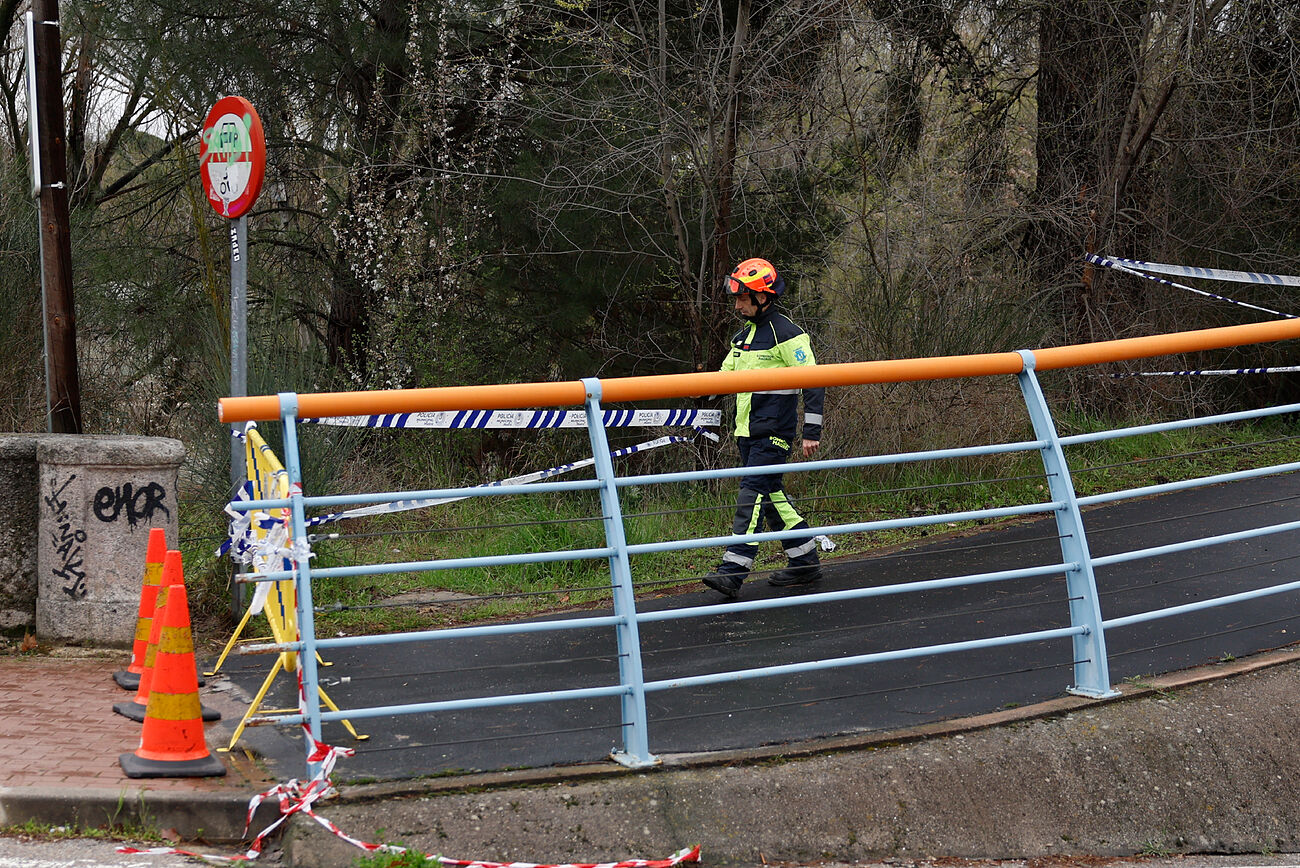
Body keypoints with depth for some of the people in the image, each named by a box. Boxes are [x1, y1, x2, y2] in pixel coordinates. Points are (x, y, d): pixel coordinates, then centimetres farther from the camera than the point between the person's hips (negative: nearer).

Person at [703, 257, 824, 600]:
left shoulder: (786, 333, -11)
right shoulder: (745, 334, 15)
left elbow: (813, 383, -12)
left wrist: (812, 431, -15)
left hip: (773, 432, -9)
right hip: (748, 431, 9)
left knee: (753, 494, -14)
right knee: (771, 494, 11)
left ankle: (733, 571, -20)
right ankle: (805, 561, 21)